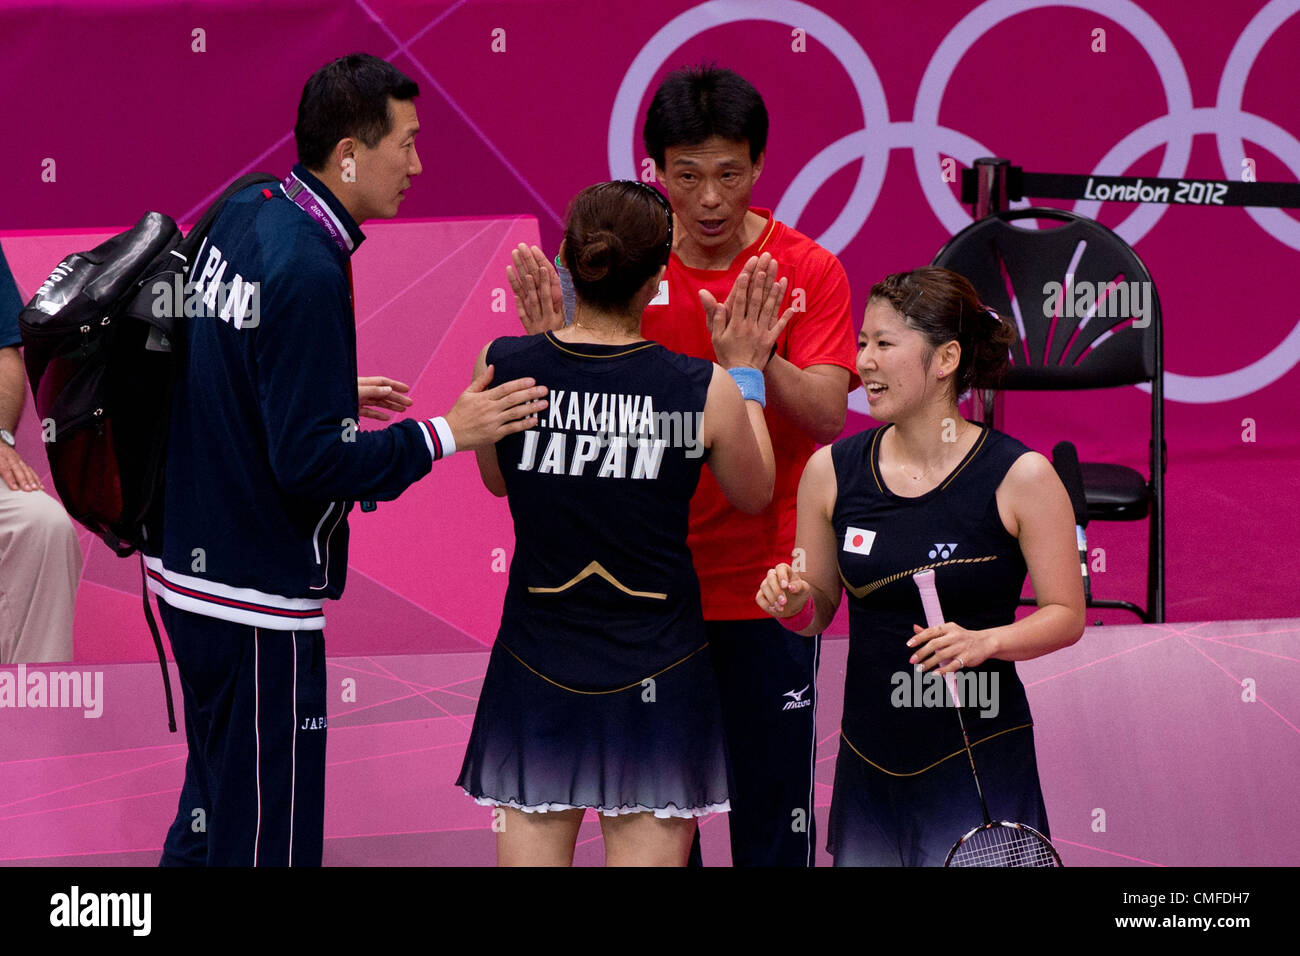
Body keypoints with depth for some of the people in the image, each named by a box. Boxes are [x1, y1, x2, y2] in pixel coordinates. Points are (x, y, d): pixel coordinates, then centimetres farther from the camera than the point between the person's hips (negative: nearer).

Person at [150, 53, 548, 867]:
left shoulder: (245, 217, 6)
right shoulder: (307, 270, -21)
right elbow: (312, 463, -23)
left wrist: (336, 395, 22)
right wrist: (447, 433, -18)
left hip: (193, 568, 10)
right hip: (259, 590, -10)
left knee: (210, 814, 19)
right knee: (267, 835, -3)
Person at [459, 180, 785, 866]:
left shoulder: (503, 367, -9)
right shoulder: (707, 390, -12)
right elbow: (753, 494, 7)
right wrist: (745, 373, 17)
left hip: (536, 669, 1)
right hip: (656, 674, -1)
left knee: (533, 846, 10)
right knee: (647, 848, 5)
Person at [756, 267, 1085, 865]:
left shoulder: (1020, 476, -8)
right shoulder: (832, 472, 2)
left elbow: (1067, 614, -4)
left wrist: (984, 641, -20)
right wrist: (792, 602, -10)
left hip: (979, 758, -4)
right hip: (867, 763, 4)